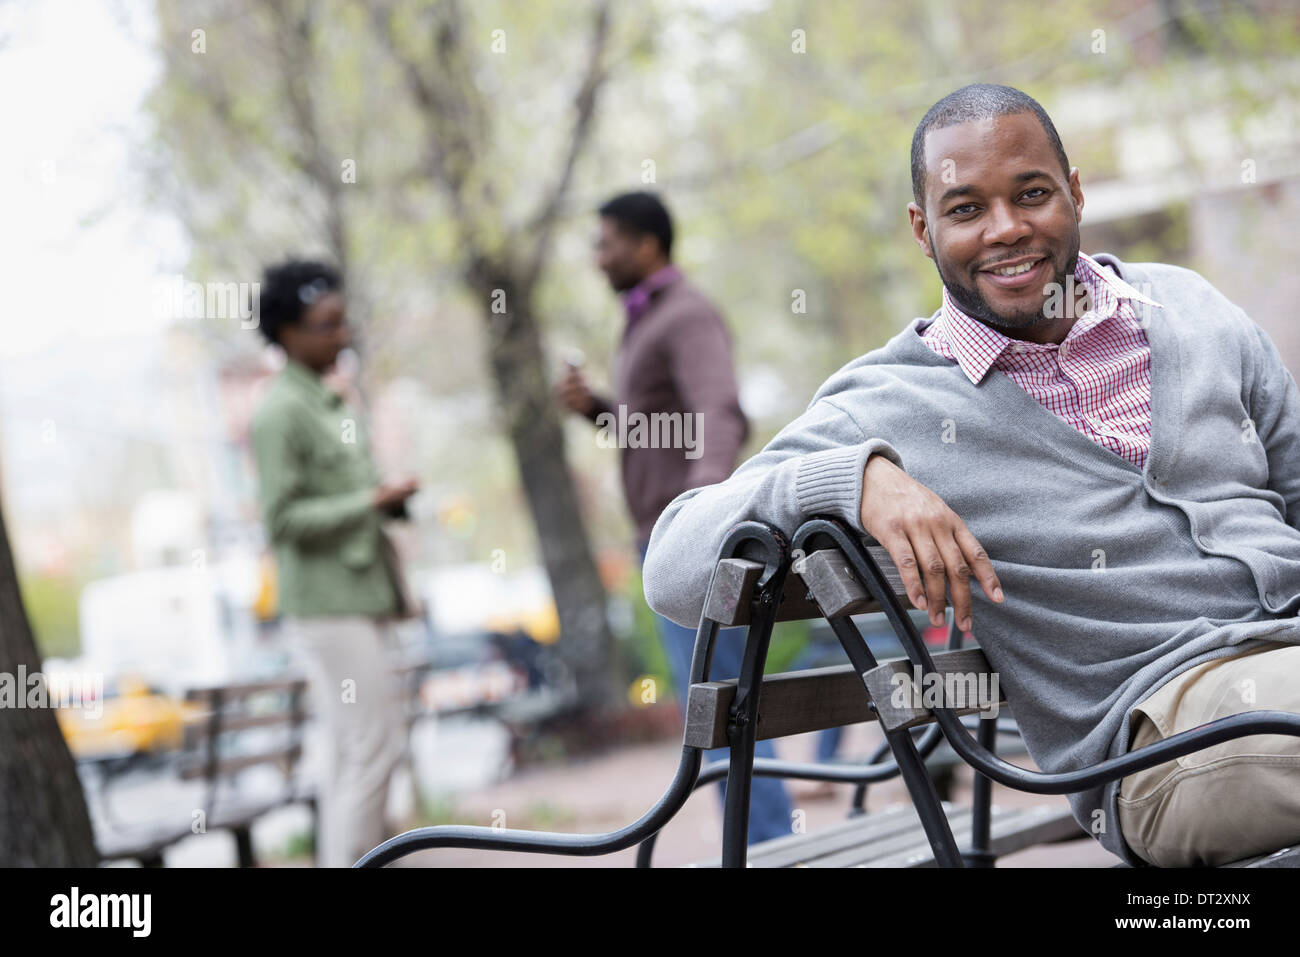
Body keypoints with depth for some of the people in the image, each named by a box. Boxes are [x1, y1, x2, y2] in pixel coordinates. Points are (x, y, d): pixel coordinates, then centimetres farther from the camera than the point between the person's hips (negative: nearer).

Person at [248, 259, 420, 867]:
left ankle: (339, 860, 15)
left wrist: (389, 499, 4)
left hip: (356, 600, 9)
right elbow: (283, 519, -16)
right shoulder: (280, 412, -11)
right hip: (326, 606, -9)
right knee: (376, 743, -11)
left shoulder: (325, 403, 17)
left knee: (351, 749, 10)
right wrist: (370, 502, -19)